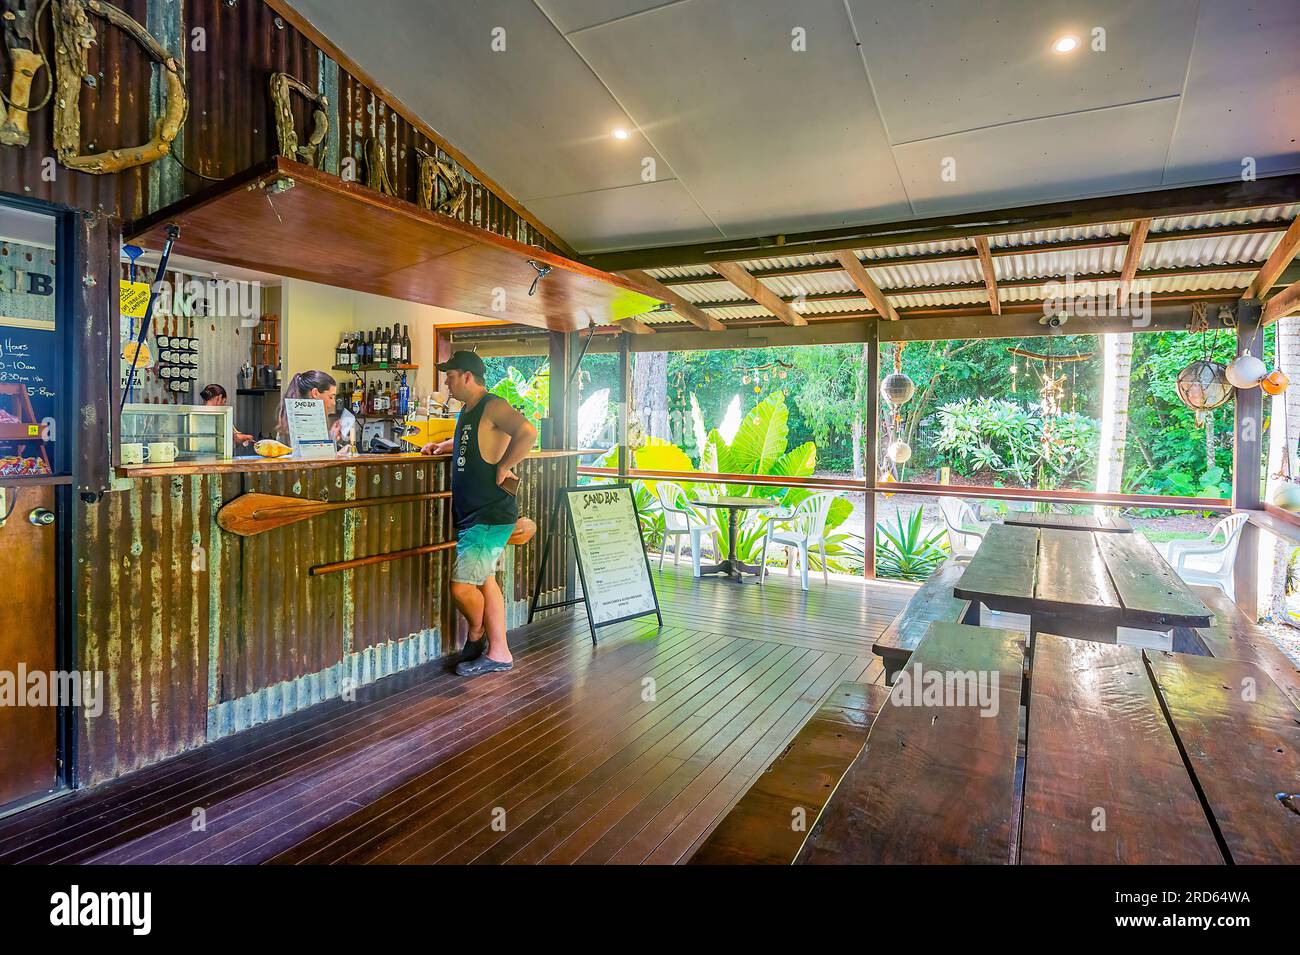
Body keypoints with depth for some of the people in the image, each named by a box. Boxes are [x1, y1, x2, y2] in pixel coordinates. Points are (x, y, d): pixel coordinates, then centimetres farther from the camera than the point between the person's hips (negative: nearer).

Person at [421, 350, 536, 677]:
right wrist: (444, 445, 21)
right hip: (471, 514, 10)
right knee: (485, 582, 14)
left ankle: (476, 635, 18)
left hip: (490, 515, -10)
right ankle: (498, 653, 24)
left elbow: (527, 432, -32)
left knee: (462, 586, -9)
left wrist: (503, 468, -24)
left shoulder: (492, 406, -14)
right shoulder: (467, 411, 16)